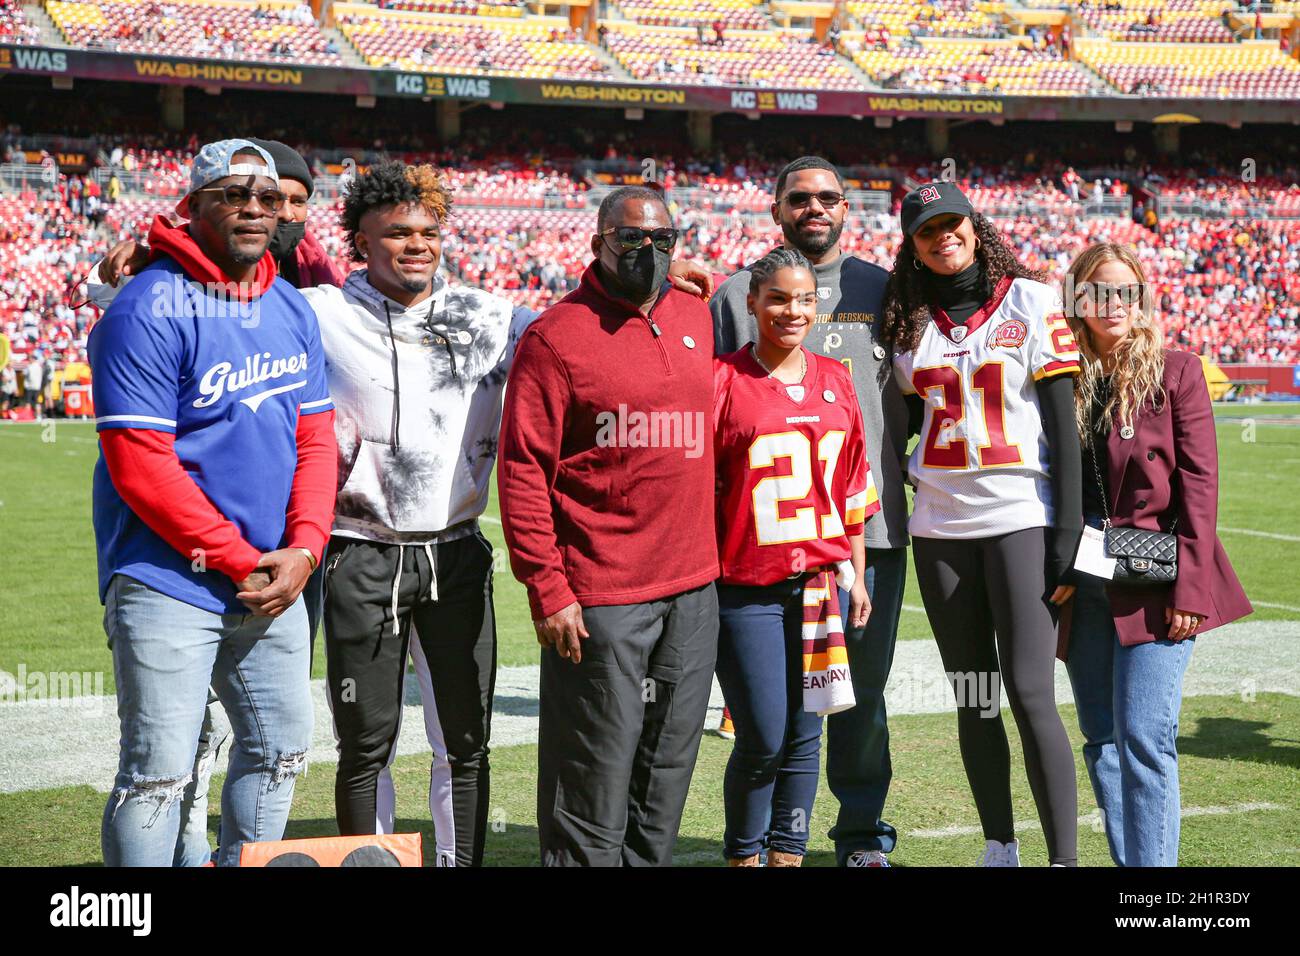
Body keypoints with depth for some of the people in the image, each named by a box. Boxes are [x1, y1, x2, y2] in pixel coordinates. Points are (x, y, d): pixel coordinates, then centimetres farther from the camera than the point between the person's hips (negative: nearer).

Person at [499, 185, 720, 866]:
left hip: (693, 590, 6)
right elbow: (522, 469, -10)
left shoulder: (695, 318, 12)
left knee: (665, 780, 13)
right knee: (593, 787, 0)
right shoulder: (557, 335, -7)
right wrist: (546, 587, -15)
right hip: (598, 599, -6)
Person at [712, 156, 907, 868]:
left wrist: (894, 479, 5)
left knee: (863, 687, 8)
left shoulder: (882, 290, 11)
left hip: (870, 521, 1)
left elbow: (913, 399, 15)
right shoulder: (736, 296, 8)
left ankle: (863, 830, 20)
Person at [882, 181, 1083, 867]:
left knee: (1030, 694, -11)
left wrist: (1068, 528, -10)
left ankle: (1065, 856, -5)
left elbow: (1062, 421, -5)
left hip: (1022, 517, -4)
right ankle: (1000, 849, 20)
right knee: (973, 700, 9)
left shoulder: (1030, 302, -1)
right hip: (940, 527, 4)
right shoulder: (910, 322, 10)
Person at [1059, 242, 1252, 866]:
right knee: (1102, 741, 10)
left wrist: (1189, 586, -12)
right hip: (1082, 586, 4)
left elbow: (1199, 482, -5)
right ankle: (1125, 860, 20)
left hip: (1153, 580, -4)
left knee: (1143, 739, -11)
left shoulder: (1176, 371, -1)